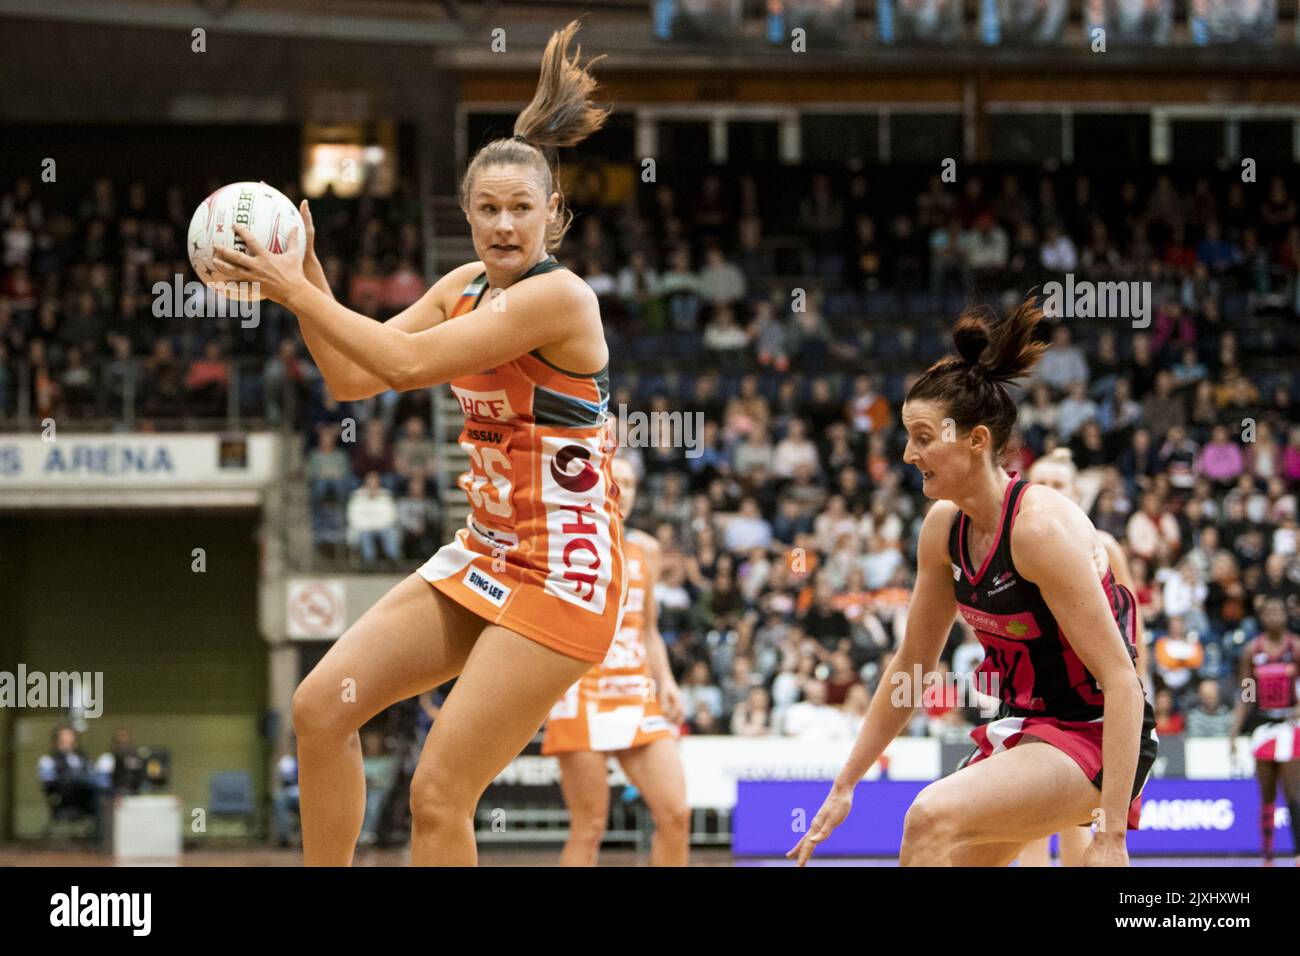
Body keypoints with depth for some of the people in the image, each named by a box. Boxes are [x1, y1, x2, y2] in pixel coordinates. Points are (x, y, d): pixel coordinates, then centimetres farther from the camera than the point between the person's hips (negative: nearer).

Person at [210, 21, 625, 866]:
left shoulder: (558, 295, -17)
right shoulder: (465, 287, 9)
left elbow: (408, 364, -22)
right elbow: (352, 378, 10)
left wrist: (297, 291, -17)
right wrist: (305, 280, -3)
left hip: (559, 576, -9)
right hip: (482, 558, 9)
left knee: (438, 795, -10)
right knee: (323, 707, 2)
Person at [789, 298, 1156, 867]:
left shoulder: (1040, 526, -22)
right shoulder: (944, 527, 2)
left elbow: (1121, 679, -24)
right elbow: (911, 664, 15)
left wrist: (1111, 835, -29)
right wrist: (845, 785, 15)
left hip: (1093, 738, -8)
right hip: (1022, 730, 8)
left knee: (933, 818, -28)